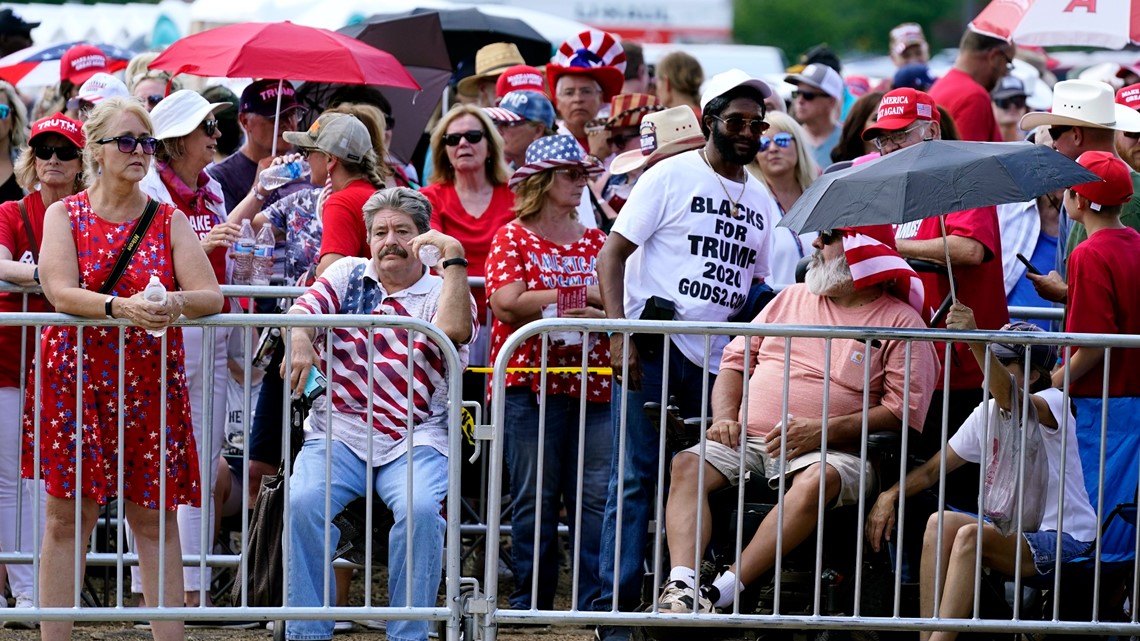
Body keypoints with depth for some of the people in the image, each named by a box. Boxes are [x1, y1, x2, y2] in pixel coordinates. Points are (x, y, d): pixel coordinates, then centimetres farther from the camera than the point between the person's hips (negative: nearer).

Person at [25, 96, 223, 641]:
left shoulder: (169, 222, 7)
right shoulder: (64, 215, 4)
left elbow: (211, 297, -2)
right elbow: (60, 291, -11)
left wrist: (174, 303, -24)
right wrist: (121, 307, -28)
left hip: (150, 384, 1)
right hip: (75, 375, -1)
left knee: (156, 516, 0)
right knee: (67, 515, -1)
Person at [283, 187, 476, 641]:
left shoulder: (445, 292, 11)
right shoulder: (347, 274, 19)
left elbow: (454, 330, -13)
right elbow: (301, 310, 3)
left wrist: (453, 257, -11)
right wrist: (298, 339, -19)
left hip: (415, 438, -2)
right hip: (340, 430, 2)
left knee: (420, 509, -32)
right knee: (302, 502, -27)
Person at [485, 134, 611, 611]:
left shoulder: (596, 241, 17)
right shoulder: (513, 238, 4)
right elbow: (507, 304, -11)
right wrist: (584, 296, -7)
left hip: (593, 385, 4)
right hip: (532, 383, -4)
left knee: (597, 495, -4)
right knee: (536, 497, -1)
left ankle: (597, 601, -2)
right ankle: (531, 602, 5)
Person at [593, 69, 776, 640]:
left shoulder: (761, 201, 16)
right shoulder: (673, 177, 0)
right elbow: (611, 256, -3)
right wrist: (619, 334, -15)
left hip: (717, 359, 5)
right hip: (652, 351, -5)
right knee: (637, 476, -6)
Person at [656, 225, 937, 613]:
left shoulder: (901, 322, 5)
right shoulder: (793, 298, 23)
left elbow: (904, 410, -5)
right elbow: (736, 359, 24)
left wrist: (824, 430, -16)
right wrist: (725, 417, 3)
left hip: (829, 450, -5)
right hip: (748, 438, 5)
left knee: (815, 482, -39)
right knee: (687, 466, -23)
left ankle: (722, 591, -43)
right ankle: (682, 585, -39)